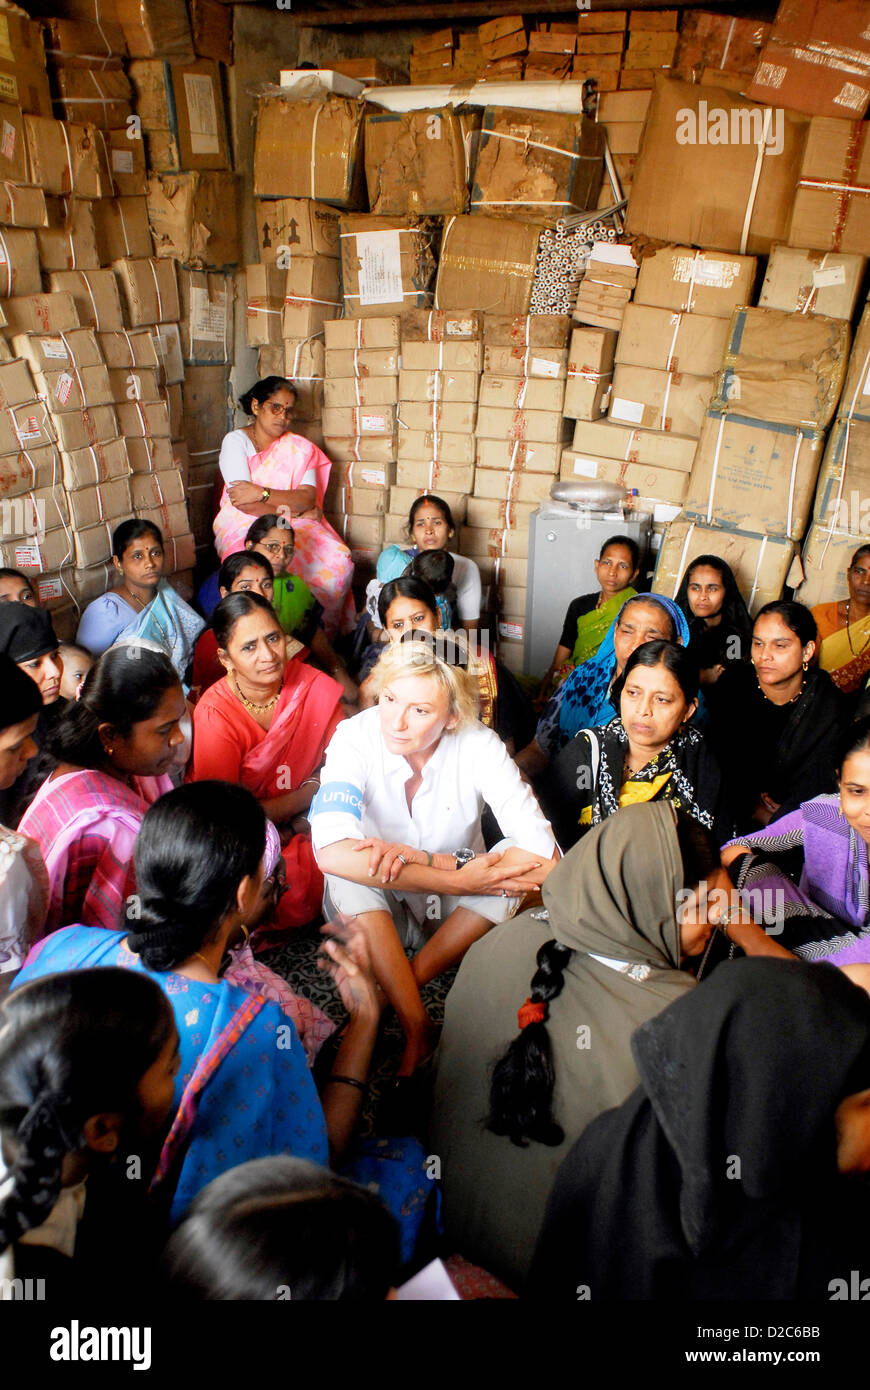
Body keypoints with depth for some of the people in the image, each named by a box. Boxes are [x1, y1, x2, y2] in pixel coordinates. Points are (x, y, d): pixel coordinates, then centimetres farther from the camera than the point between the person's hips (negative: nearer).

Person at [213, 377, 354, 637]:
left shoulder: (299, 448, 9)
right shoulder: (235, 441, -1)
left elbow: (308, 498, -7)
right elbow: (244, 504, -13)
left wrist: (262, 493, -19)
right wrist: (293, 509, -7)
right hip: (244, 527, -3)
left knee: (338, 562, -24)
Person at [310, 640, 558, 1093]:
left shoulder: (478, 745, -21)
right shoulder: (356, 737, -24)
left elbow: (545, 858, -31)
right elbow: (331, 852, -40)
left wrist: (421, 858, -35)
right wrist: (458, 878, -41)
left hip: (455, 915, 2)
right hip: (375, 909, -1)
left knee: (515, 858, -27)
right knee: (350, 876, -33)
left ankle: (381, 1003, -17)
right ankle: (418, 1029, -20)